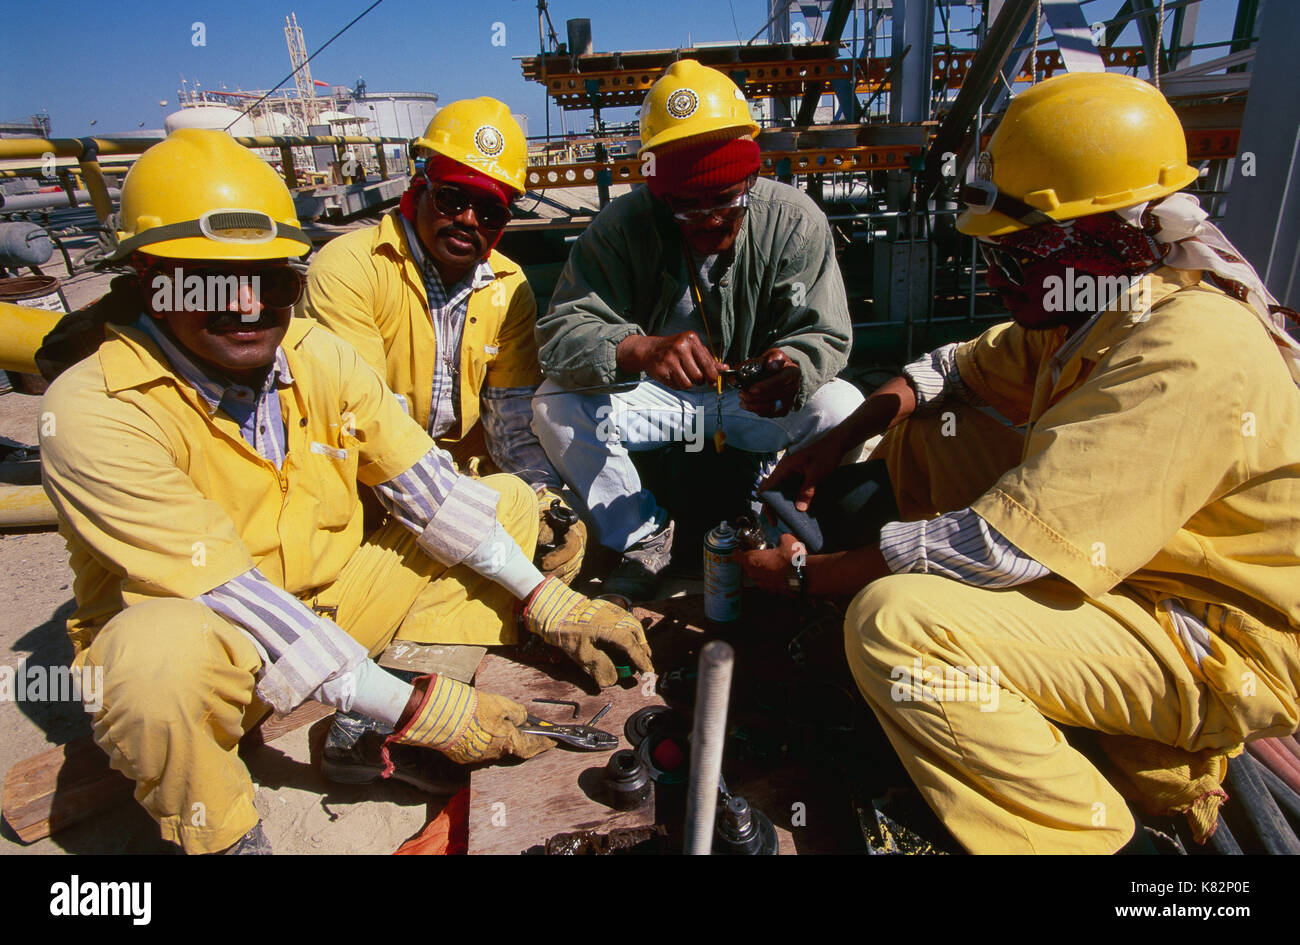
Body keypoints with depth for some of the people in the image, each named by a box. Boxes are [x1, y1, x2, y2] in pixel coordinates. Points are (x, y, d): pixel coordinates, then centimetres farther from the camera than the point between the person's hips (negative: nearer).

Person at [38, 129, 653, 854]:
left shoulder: (318, 356, -7)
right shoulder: (93, 411, -23)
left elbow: (427, 488, -4)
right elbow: (230, 596, -29)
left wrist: (543, 598, -11)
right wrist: (415, 708, -30)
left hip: (333, 599, 6)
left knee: (507, 501, 1)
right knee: (167, 649, -42)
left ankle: (375, 731, -11)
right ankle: (222, 836, -8)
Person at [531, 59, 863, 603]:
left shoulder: (795, 222, -15)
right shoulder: (620, 227, -17)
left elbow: (824, 335, -13)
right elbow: (560, 332, -25)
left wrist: (791, 366, -39)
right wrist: (640, 349, -47)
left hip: (756, 402, 1)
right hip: (657, 396, 0)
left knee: (842, 408, -28)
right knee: (555, 405, -23)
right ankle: (644, 538, -2)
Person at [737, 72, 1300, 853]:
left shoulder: (1185, 361, -30)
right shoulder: (1104, 308, -1)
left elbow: (1002, 547, -33)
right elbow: (956, 370, 10)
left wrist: (803, 571, -22)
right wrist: (828, 450, -3)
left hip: (1223, 643, -9)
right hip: (1129, 562, 9)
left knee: (894, 621, -31)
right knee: (928, 427, 7)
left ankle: (1081, 828, -8)